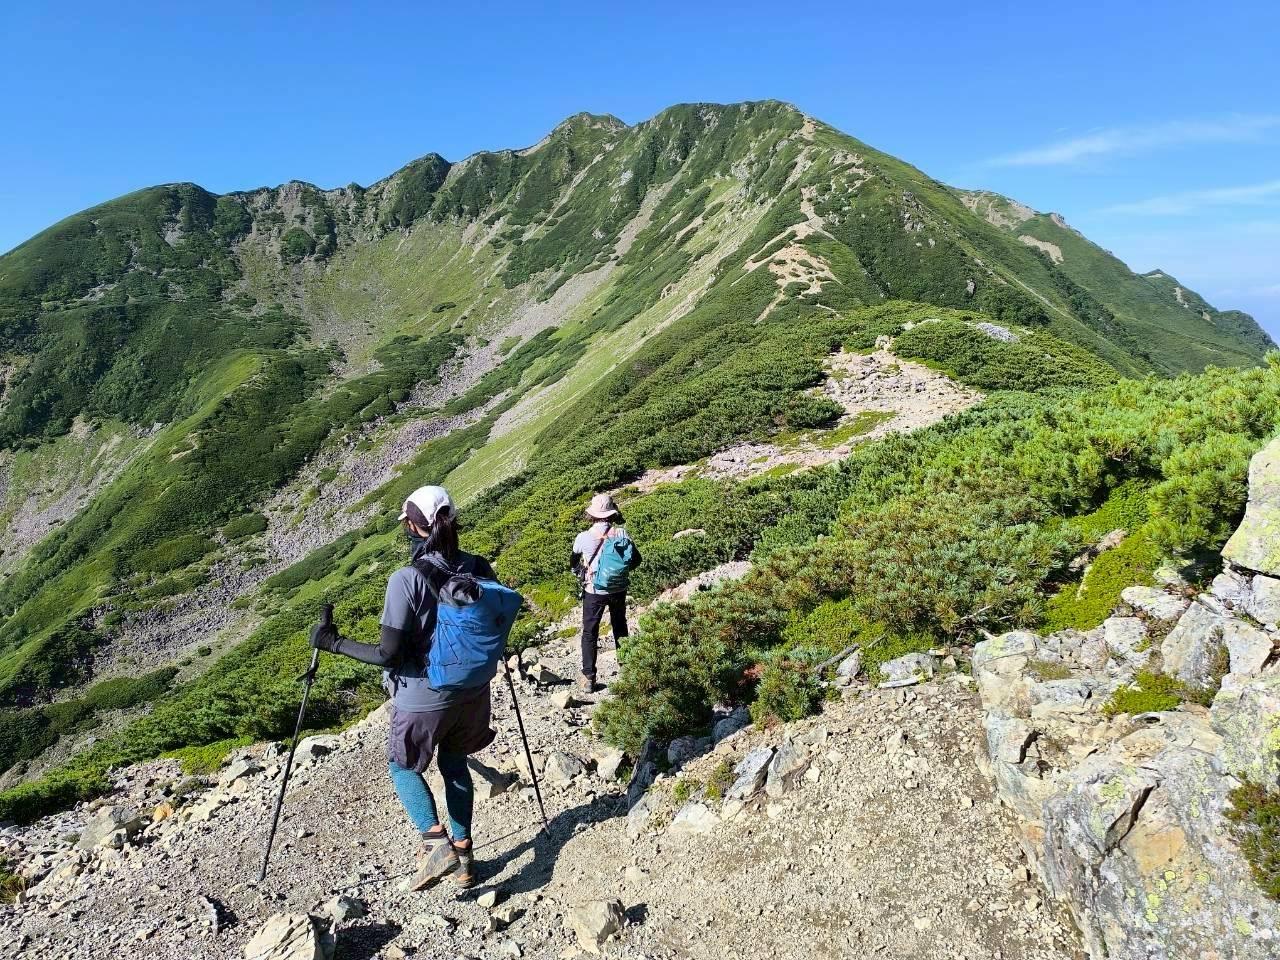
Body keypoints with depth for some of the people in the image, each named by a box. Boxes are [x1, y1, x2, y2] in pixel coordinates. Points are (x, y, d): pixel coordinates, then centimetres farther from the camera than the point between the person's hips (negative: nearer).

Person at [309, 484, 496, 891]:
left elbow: (389, 654, -21)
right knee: (454, 764, 27)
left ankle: (436, 843, 7)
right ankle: (463, 853, 32)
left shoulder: (407, 579, -23)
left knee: (402, 766, 23)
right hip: (473, 693, 5)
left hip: (424, 700, -4)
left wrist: (334, 642, -8)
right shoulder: (479, 568, -8)